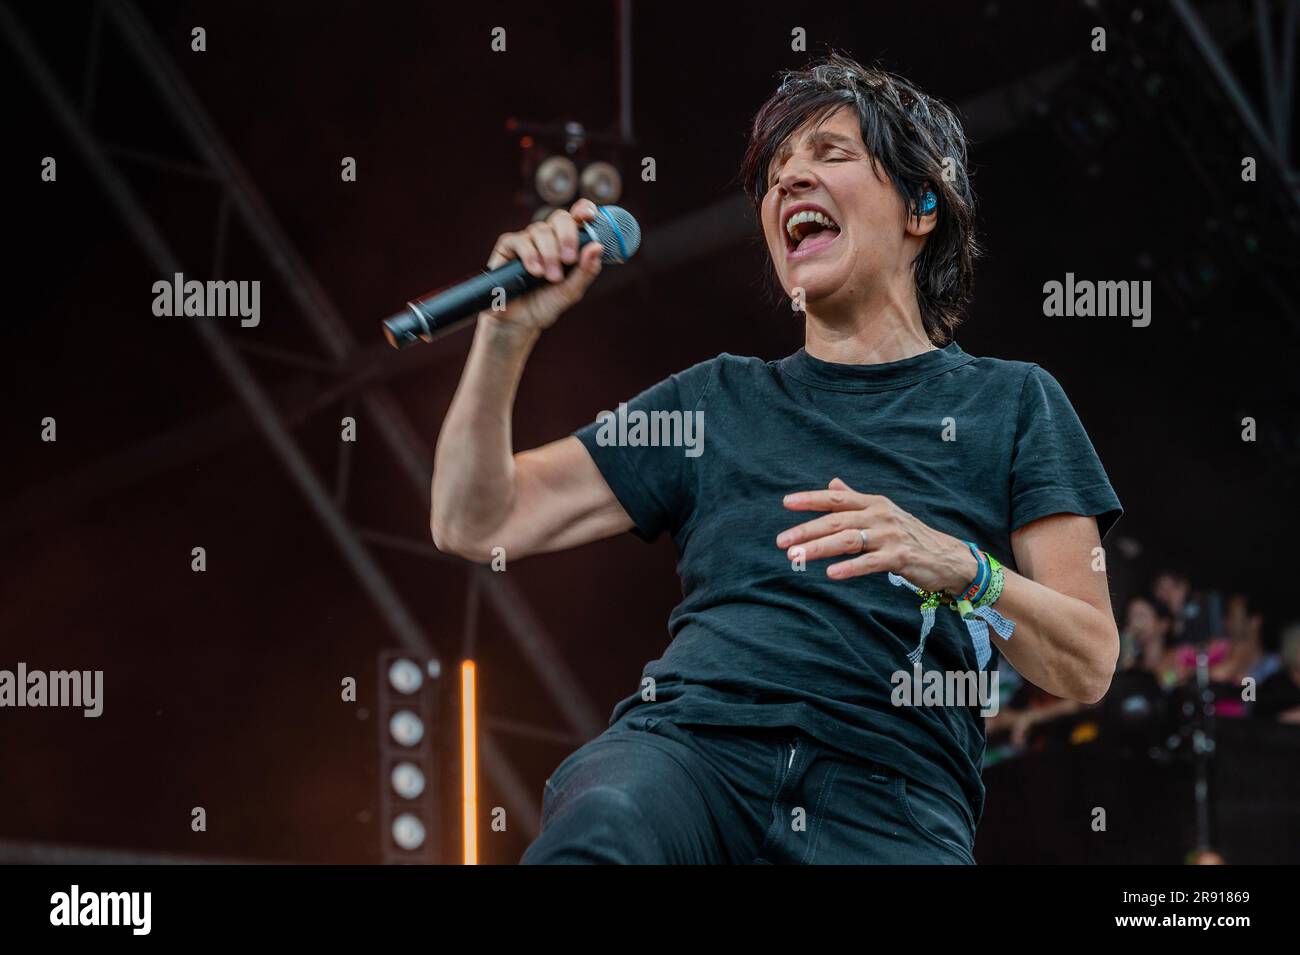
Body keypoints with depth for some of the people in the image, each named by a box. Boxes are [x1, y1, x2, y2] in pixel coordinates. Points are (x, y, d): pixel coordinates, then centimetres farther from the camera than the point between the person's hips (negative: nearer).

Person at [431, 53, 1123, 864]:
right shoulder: (718, 399, 25)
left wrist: (959, 567, -11)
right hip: (692, 741, 0)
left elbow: (1087, 667, 8)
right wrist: (508, 334, 7)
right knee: (603, 822, -37)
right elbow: (478, 525, 21)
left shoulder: (1009, 400, 19)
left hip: (888, 789, 0)